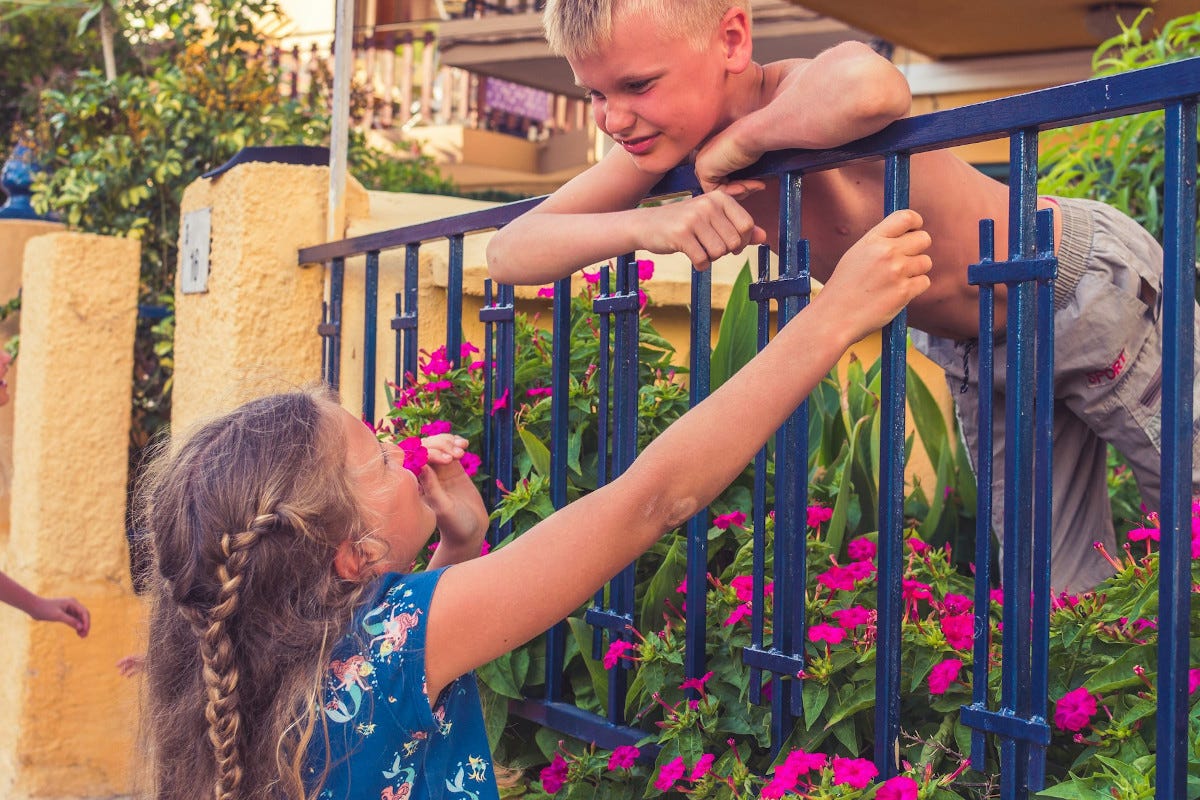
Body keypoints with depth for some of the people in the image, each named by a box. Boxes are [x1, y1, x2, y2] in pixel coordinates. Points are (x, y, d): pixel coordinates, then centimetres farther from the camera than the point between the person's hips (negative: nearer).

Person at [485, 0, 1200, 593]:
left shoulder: (805, 95, -37)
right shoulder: (666, 142, -16)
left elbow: (870, 84, -63)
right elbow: (509, 253, -19)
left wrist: (740, 139, -43)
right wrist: (645, 225, -37)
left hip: (1099, 289, -6)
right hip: (975, 352, 6)